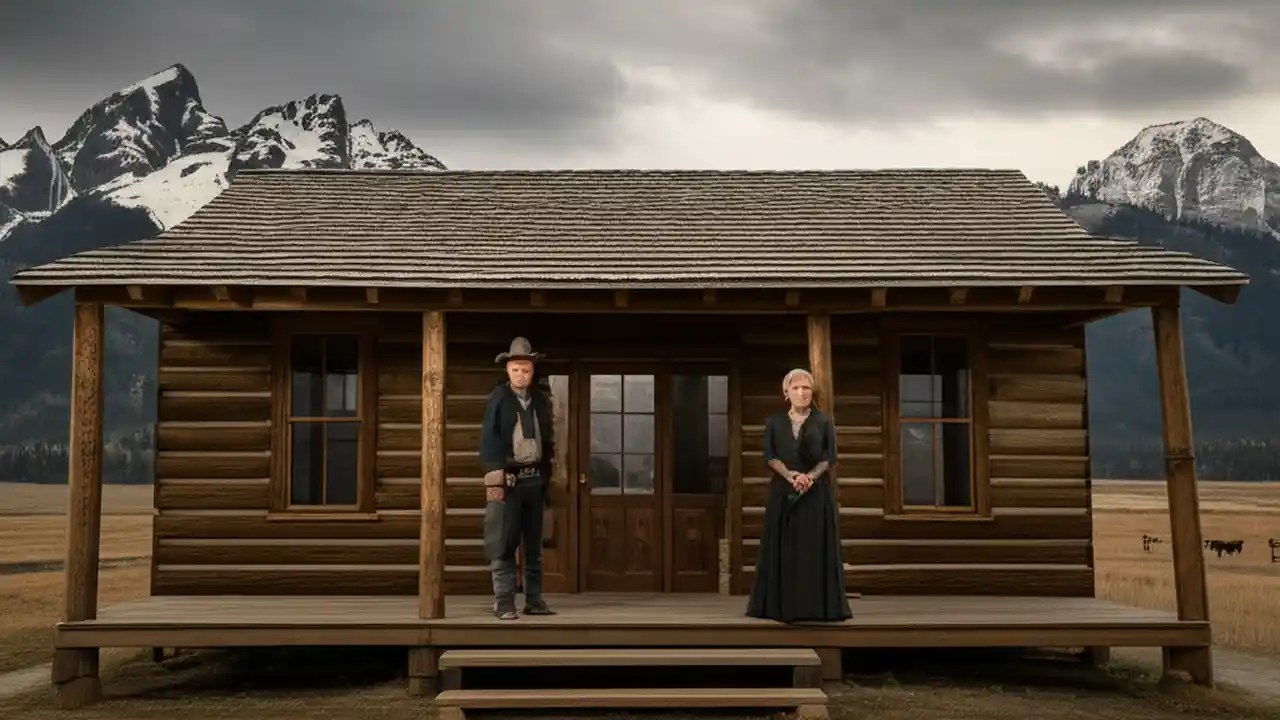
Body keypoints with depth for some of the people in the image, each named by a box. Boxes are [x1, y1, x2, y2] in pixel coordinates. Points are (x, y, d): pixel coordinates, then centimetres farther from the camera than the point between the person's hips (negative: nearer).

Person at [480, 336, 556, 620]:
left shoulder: (541, 400, 9)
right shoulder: (498, 399, -5)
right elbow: (489, 440, -9)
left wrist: (548, 475, 10)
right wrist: (494, 480, -16)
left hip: (535, 478, 5)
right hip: (508, 478, -5)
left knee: (533, 543, 10)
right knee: (503, 544, -4)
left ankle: (534, 600, 17)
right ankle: (504, 603, 1)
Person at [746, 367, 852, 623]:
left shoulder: (823, 421, 5)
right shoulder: (774, 422, 7)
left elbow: (829, 457, -2)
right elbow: (770, 456, -1)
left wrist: (810, 476, -19)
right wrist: (790, 475, -18)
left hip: (817, 492, -1)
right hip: (783, 492, 1)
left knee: (816, 546, -2)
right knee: (783, 547, 0)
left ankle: (818, 605, 2)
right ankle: (783, 605, 5)